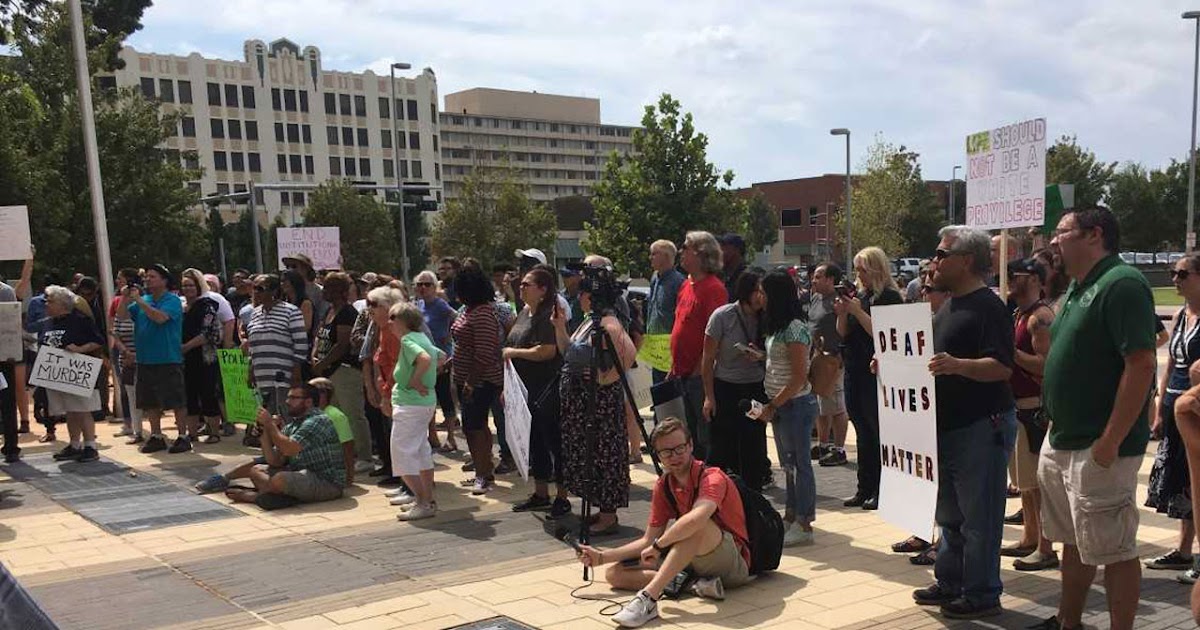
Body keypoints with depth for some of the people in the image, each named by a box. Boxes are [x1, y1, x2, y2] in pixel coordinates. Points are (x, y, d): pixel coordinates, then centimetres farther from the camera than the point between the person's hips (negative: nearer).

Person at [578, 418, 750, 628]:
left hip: (734, 563, -7)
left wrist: (658, 546, -26)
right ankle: (694, 584, -22)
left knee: (699, 528, -38)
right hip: (689, 562, 7)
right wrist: (602, 557, 3)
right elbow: (648, 540, 8)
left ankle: (648, 598, -40)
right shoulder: (664, 486, 4)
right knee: (614, 573, -6)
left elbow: (696, 519, -39)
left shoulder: (712, 478, -17)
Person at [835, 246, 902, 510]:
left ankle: (881, 491, 6)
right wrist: (842, 313, -4)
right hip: (855, 372, 8)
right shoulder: (859, 295, 14)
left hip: (876, 375, -8)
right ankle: (864, 489, 20)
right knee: (863, 432, 12)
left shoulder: (890, 297, -9)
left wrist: (858, 311, -19)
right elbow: (843, 333, 14)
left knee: (878, 431, -2)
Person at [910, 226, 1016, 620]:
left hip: (981, 426, -10)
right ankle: (950, 583, 30)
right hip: (947, 425, 10)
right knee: (949, 514, 18)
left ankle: (981, 596, 11)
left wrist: (957, 365, -38)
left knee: (979, 517, 0)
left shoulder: (987, 306, -14)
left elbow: (1002, 367, -24)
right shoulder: (949, 306, 15)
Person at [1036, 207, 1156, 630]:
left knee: (1113, 550, 1)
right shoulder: (1078, 289, 14)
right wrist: (1057, 421, 16)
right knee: (1074, 541, 19)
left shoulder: (1121, 284, -16)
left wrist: (1110, 442, -23)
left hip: (1099, 448, -10)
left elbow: (1141, 364, -23)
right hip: (1062, 441, 10)